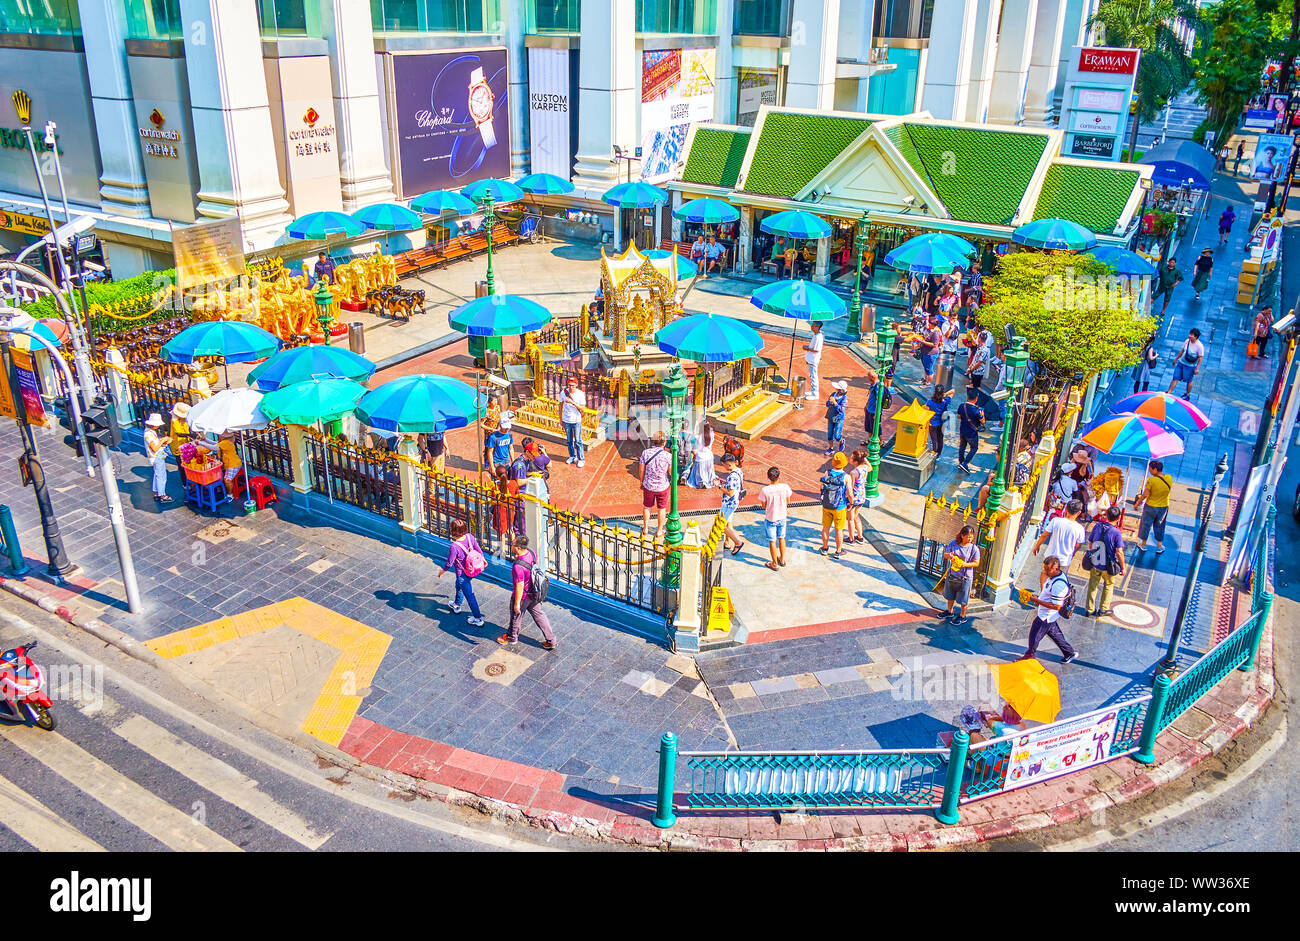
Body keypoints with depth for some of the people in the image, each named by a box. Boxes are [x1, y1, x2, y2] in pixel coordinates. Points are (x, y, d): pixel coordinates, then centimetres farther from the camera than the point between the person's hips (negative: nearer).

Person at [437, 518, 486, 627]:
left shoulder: (454, 546, -34)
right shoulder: (469, 537, -16)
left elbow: (449, 563, -21)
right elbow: (478, 550, -1)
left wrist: (442, 571, 0)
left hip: (463, 575, -8)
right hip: (472, 569, 8)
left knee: (469, 595, 8)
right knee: (459, 586, 34)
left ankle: (478, 619, 20)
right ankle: (456, 605, 58)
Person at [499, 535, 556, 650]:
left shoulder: (518, 566, -37)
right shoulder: (531, 552, -13)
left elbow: (520, 586, -29)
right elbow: (536, 564, 10)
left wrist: (517, 603, -18)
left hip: (523, 595, -7)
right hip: (534, 593, 7)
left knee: (516, 616, 20)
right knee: (538, 614, 21)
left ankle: (512, 637, 46)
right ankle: (551, 640, 28)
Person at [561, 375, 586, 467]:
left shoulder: (581, 394, -11)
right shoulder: (564, 392, -3)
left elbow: (582, 408, -16)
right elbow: (561, 405, 8)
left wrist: (572, 402, -28)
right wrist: (560, 418, 11)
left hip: (576, 420, -3)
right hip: (566, 420, 3)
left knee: (577, 441, -1)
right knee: (569, 440, 13)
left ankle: (581, 459, 9)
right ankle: (572, 456, 29)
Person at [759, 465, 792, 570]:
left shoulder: (765, 490, -23)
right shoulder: (785, 487, -17)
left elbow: (764, 506, -10)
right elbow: (788, 502, -2)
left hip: (770, 519, -3)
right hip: (782, 517, 3)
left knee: (772, 541, 12)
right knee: (781, 538, 24)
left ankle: (775, 564, 24)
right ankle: (782, 559, 39)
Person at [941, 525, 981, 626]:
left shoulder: (974, 548, -14)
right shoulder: (953, 543, -5)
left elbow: (976, 563, -10)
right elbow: (945, 554, 3)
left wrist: (965, 564, -25)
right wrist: (949, 556, -21)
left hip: (965, 577, -4)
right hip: (952, 574, 4)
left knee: (963, 598, 7)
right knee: (950, 595, 21)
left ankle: (962, 616, 25)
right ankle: (949, 612, 42)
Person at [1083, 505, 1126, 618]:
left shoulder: (1097, 526, -9)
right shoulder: (1116, 532, -21)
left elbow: (1090, 543, 3)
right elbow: (1119, 552, -19)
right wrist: (1122, 567, -7)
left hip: (1094, 563, 3)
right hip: (1108, 566, -3)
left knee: (1093, 586, 18)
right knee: (1109, 584, 23)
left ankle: (1091, 610, 26)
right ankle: (1103, 608, 29)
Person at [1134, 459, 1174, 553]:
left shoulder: (1151, 480, -25)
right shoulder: (1169, 478, -10)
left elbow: (1145, 494, -22)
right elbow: (1170, 490, 6)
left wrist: (1137, 503, -9)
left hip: (1150, 506, -4)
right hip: (1164, 506, 4)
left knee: (1146, 525, 17)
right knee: (1159, 526, 21)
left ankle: (1143, 545, 31)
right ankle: (1159, 547, 31)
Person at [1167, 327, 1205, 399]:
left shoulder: (1199, 346, -20)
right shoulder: (1187, 341, -4)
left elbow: (1201, 357, -14)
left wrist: (1197, 368, -15)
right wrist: (1176, 359, 18)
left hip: (1190, 366, -5)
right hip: (1181, 363, 5)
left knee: (1189, 381, 11)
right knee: (1175, 378, 4)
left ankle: (1187, 394, 30)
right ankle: (1169, 392, 10)